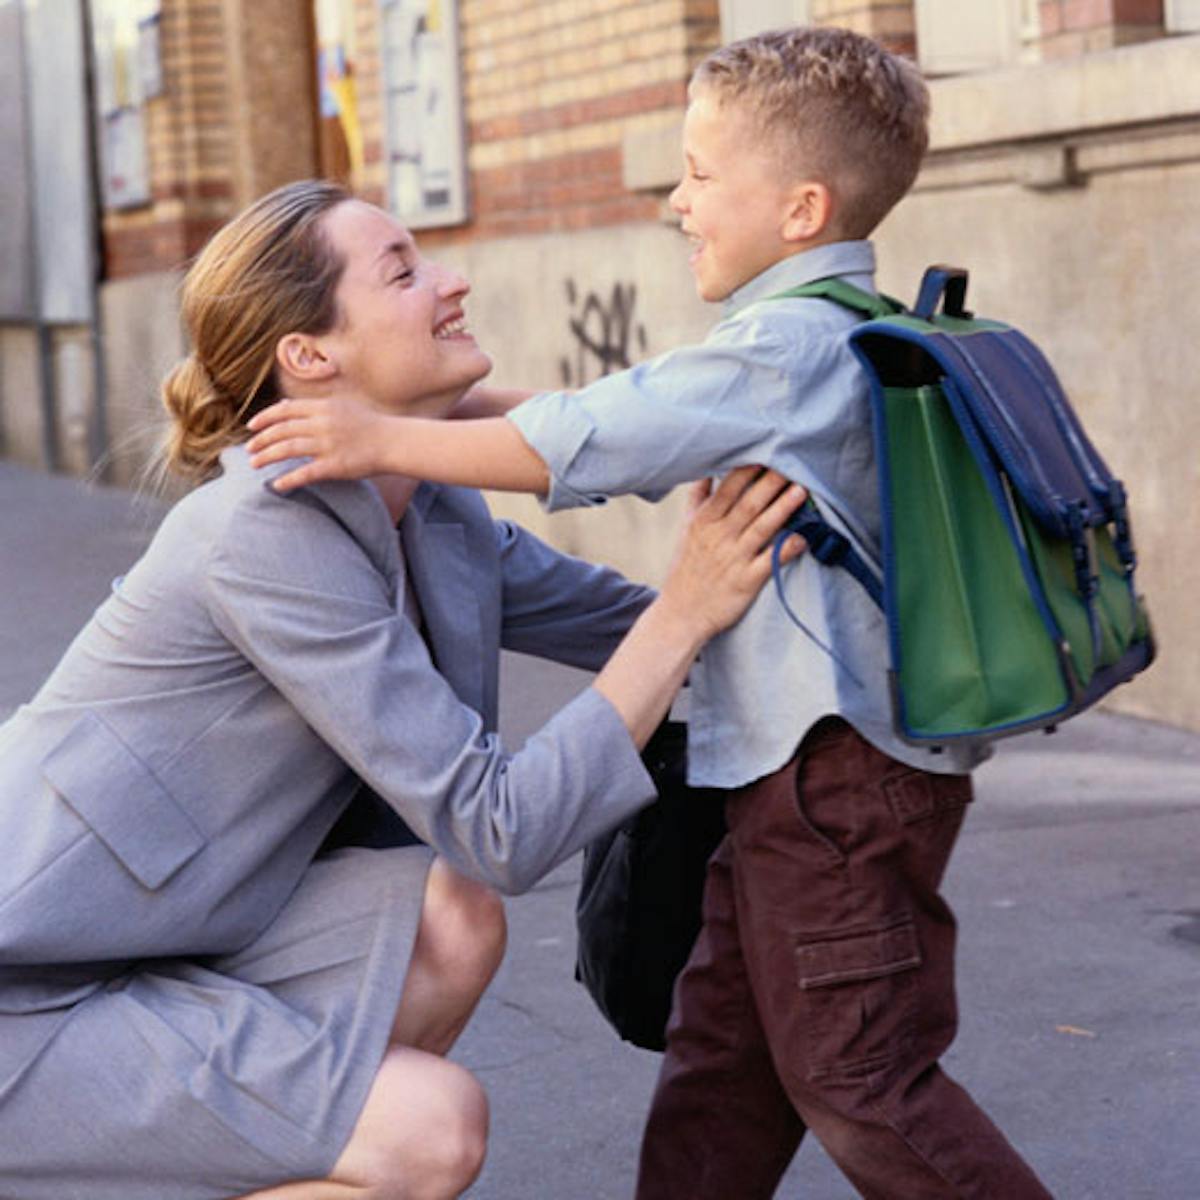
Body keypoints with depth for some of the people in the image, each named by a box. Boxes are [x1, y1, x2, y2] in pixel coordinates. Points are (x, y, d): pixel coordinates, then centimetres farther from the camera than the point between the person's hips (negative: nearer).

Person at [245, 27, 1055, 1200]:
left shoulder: (786, 345, -17)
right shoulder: (835, 336, 15)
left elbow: (589, 441, -22)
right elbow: (633, 420, 20)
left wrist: (388, 439, -18)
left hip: (842, 780, -10)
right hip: (790, 773, 10)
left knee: (860, 1079, -2)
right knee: (722, 1050, 16)